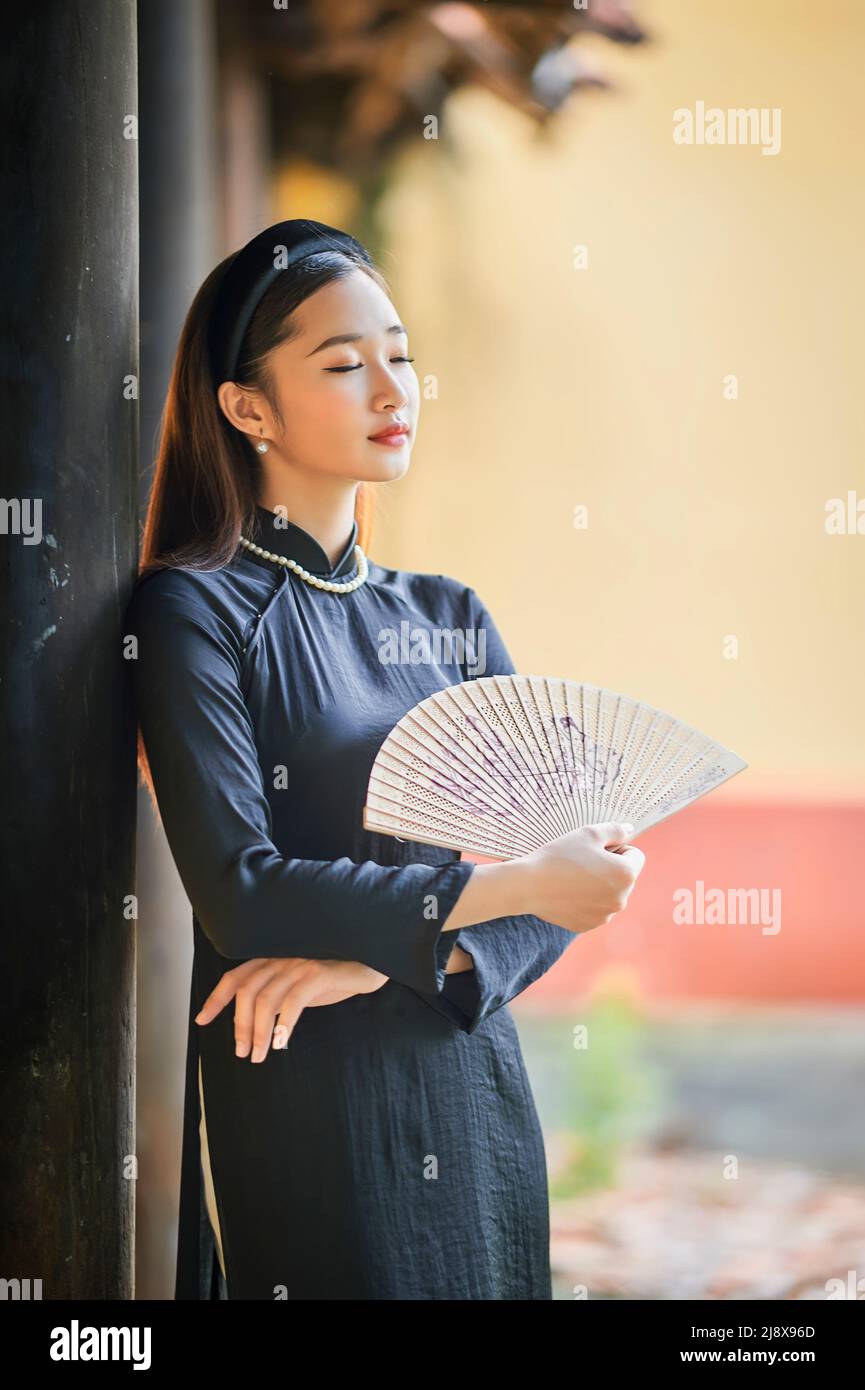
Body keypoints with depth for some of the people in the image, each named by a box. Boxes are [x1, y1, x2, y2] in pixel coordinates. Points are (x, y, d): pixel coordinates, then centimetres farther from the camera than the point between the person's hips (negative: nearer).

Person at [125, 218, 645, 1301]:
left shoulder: (445, 617, 10)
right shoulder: (193, 611, -6)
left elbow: (565, 874, 1)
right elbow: (240, 891, -17)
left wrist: (381, 952, -16)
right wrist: (512, 886, -17)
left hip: (472, 1089, 5)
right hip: (303, 1108, -5)